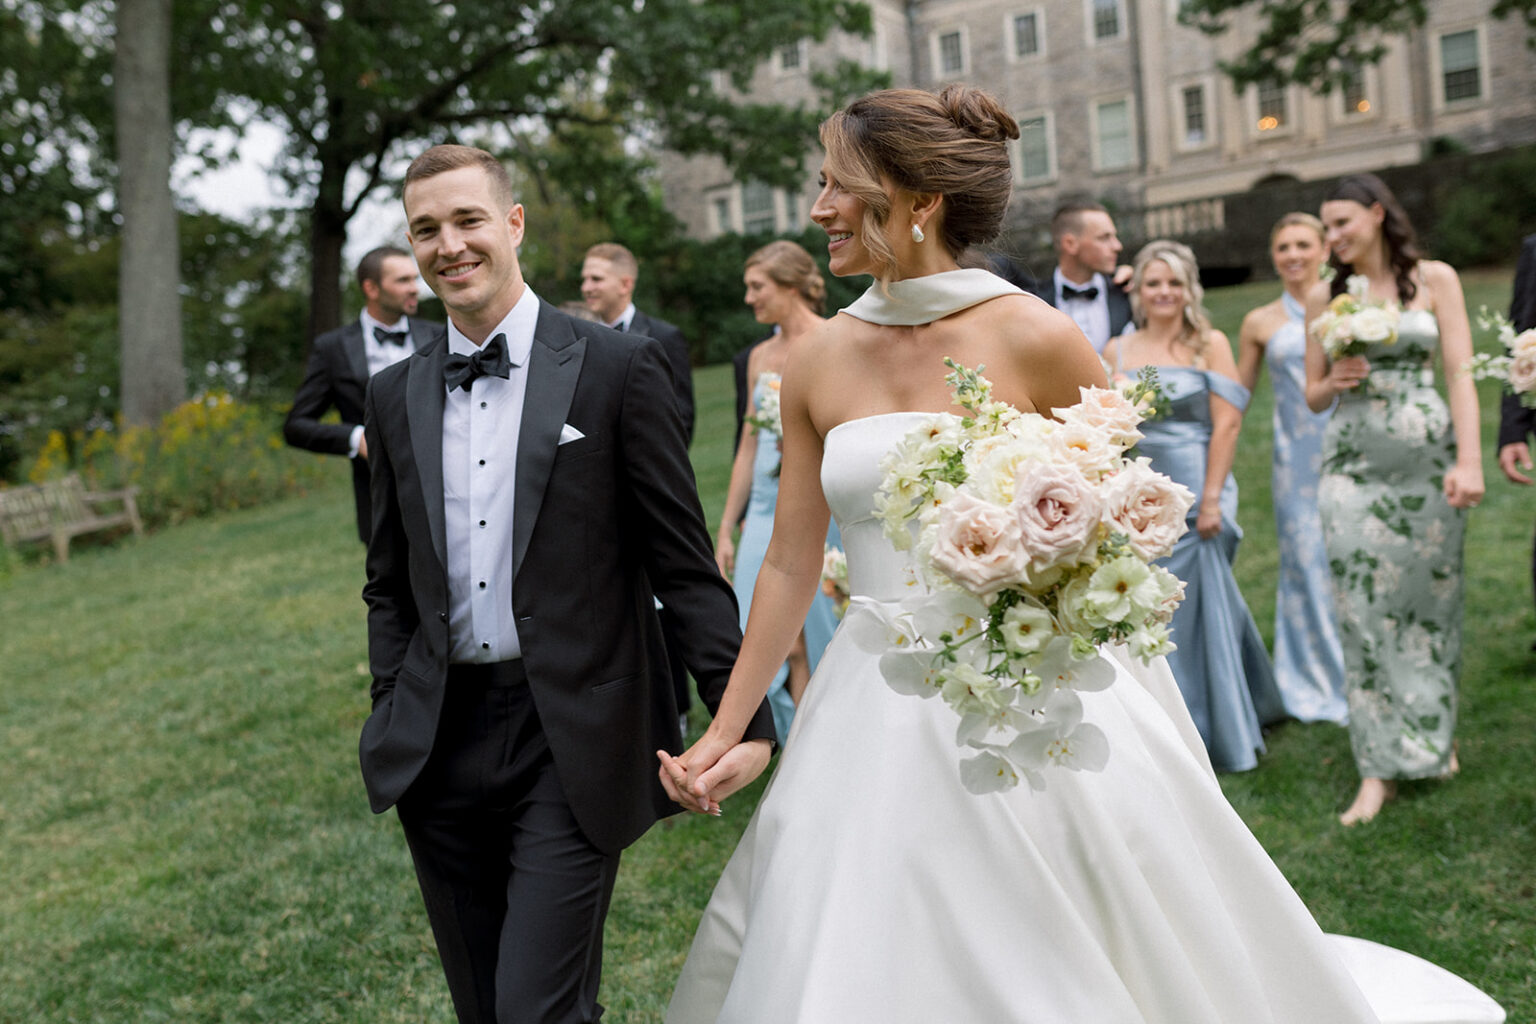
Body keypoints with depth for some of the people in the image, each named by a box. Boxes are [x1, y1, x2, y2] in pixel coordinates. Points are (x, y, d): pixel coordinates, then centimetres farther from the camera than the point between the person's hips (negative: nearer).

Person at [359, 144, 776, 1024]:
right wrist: (391, 717, 9)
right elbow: (390, 584, 16)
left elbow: (686, 563, -5)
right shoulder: (396, 397, 9)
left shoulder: (619, 369, -5)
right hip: (441, 745, 5)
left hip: (572, 745, -4)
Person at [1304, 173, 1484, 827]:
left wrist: (1469, 460, -12)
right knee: (1365, 610, -2)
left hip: (1428, 457, -1)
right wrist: (1335, 382, -10)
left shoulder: (1434, 279, 3)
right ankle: (1380, 767, 4)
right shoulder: (1324, 297, 8)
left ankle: (1434, 735, 29)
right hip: (1354, 466, 1)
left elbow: (1459, 374, -3)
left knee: (1431, 600, 8)